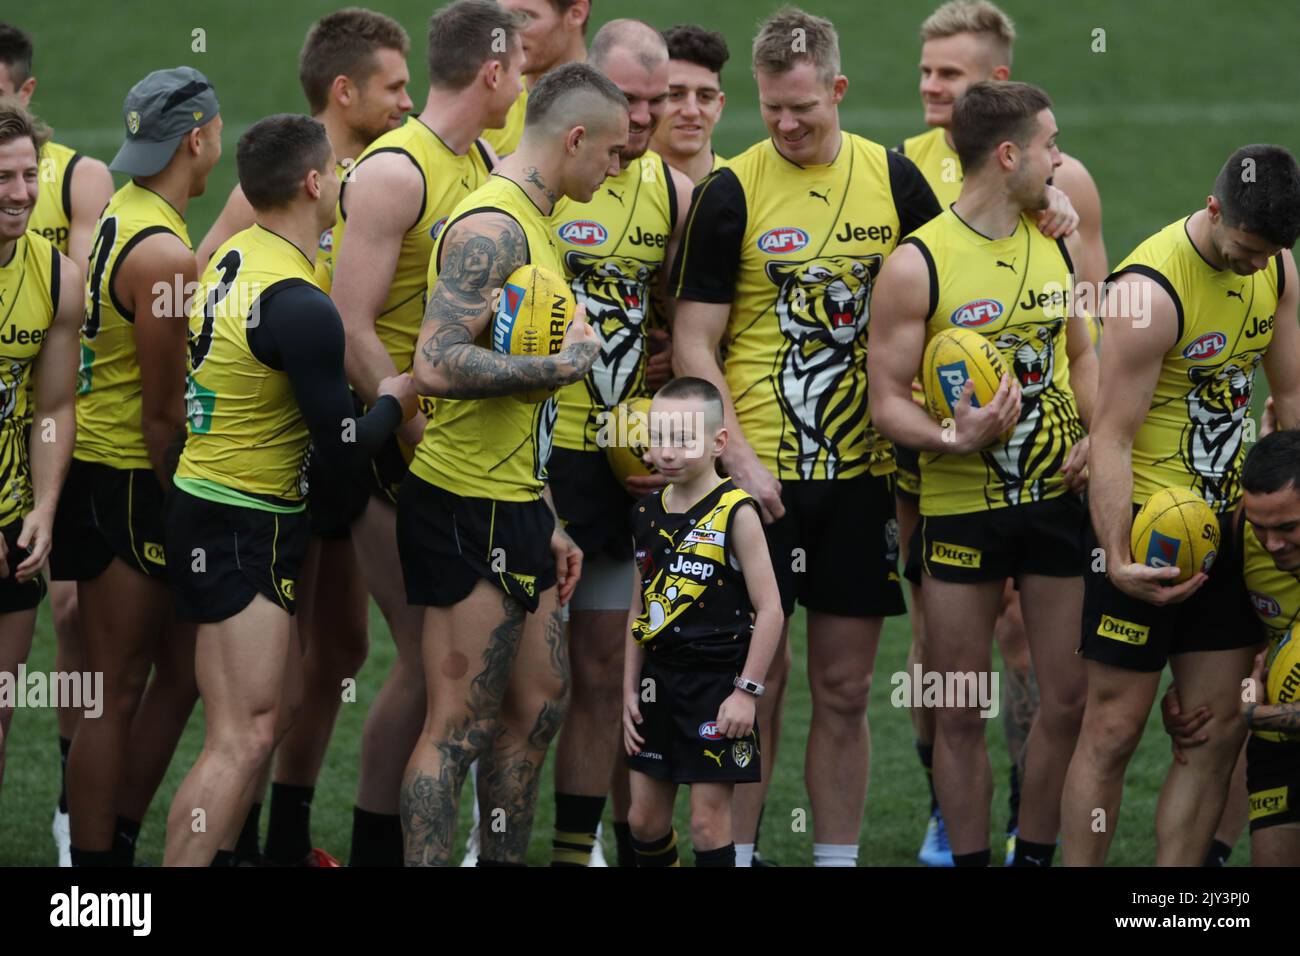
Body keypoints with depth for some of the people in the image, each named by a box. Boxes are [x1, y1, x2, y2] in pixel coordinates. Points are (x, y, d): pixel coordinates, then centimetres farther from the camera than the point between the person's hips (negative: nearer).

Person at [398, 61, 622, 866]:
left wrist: (547, 523, 21)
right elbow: (439, 366, -28)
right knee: (462, 728, -7)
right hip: (469, 508, -10)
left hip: (516, 505, 10)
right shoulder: (491, 227, -16)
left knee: (540, 703, 15)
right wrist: (561, 367, -20)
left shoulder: (531, 224, 17)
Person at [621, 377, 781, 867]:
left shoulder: (735, 513, -12)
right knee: (644, 820, 10)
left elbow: (769, 609, -12)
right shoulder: (649, 514, 6)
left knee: (708, 821, -3)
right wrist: (630, 690, 10)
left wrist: (747, 691, -15)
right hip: (660, 682, 6)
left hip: (716, 684, -6)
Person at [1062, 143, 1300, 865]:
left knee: (1220, 731, 5)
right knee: (1115, 728, -4)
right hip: (1143, 526, -7)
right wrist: (1117, 560, -26)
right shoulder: (1151, 292, -21)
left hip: (1224, 525, 7)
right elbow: (1110, 438, -20)